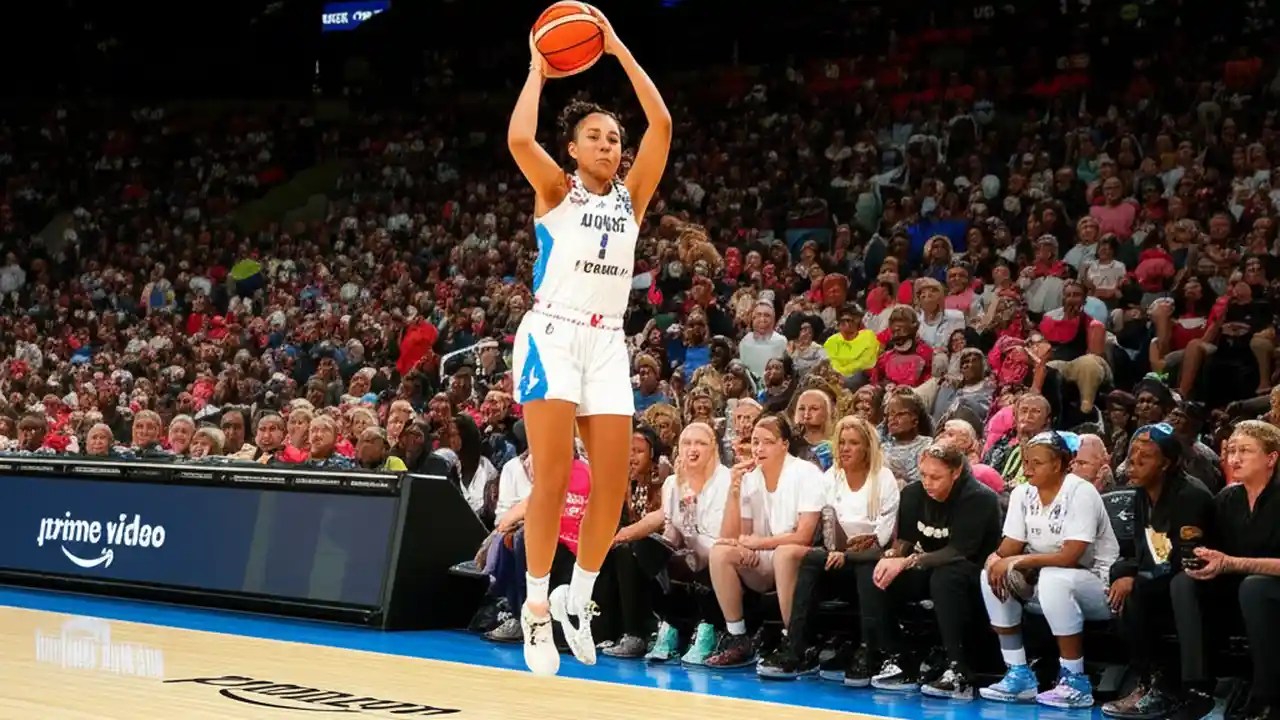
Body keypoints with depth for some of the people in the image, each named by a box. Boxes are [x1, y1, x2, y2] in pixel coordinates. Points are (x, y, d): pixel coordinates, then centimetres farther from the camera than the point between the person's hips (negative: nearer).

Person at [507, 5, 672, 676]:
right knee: (552, 479, -10)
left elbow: (661, 124, 0)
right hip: (552, 336, -4)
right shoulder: (556, 191, 4)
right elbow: (519, 139, -17)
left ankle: (576, 598, 14)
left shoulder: (630, 196, 12)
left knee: (613, 486, -1)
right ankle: (537, 604, 0)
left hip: (607, 343, 4)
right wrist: (538, 69, -4)